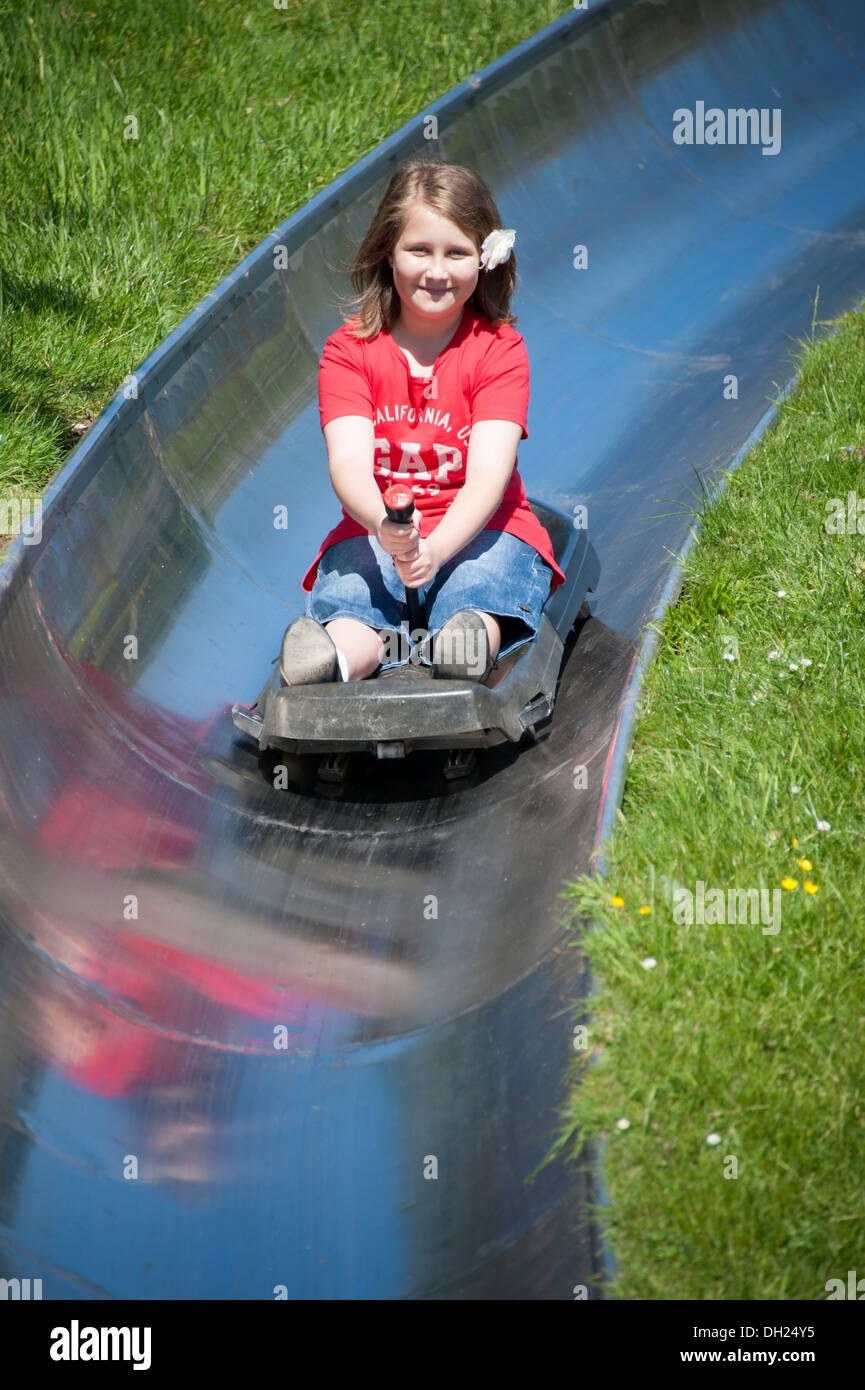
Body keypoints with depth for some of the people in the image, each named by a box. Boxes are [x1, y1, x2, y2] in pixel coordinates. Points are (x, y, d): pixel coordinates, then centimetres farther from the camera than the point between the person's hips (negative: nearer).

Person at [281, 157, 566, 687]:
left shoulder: (500, 350, -2)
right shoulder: (349, 350, 1)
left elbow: (488, 474, -15)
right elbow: (349, 461, -15)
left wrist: (436, 550, -35)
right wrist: (383, 525, -40)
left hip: (478, 528, 0)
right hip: (374, 530, 1)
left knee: (479, 591, -36)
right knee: (348, 597, -34)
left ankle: (474, 639, -67)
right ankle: (341, 657, -64)